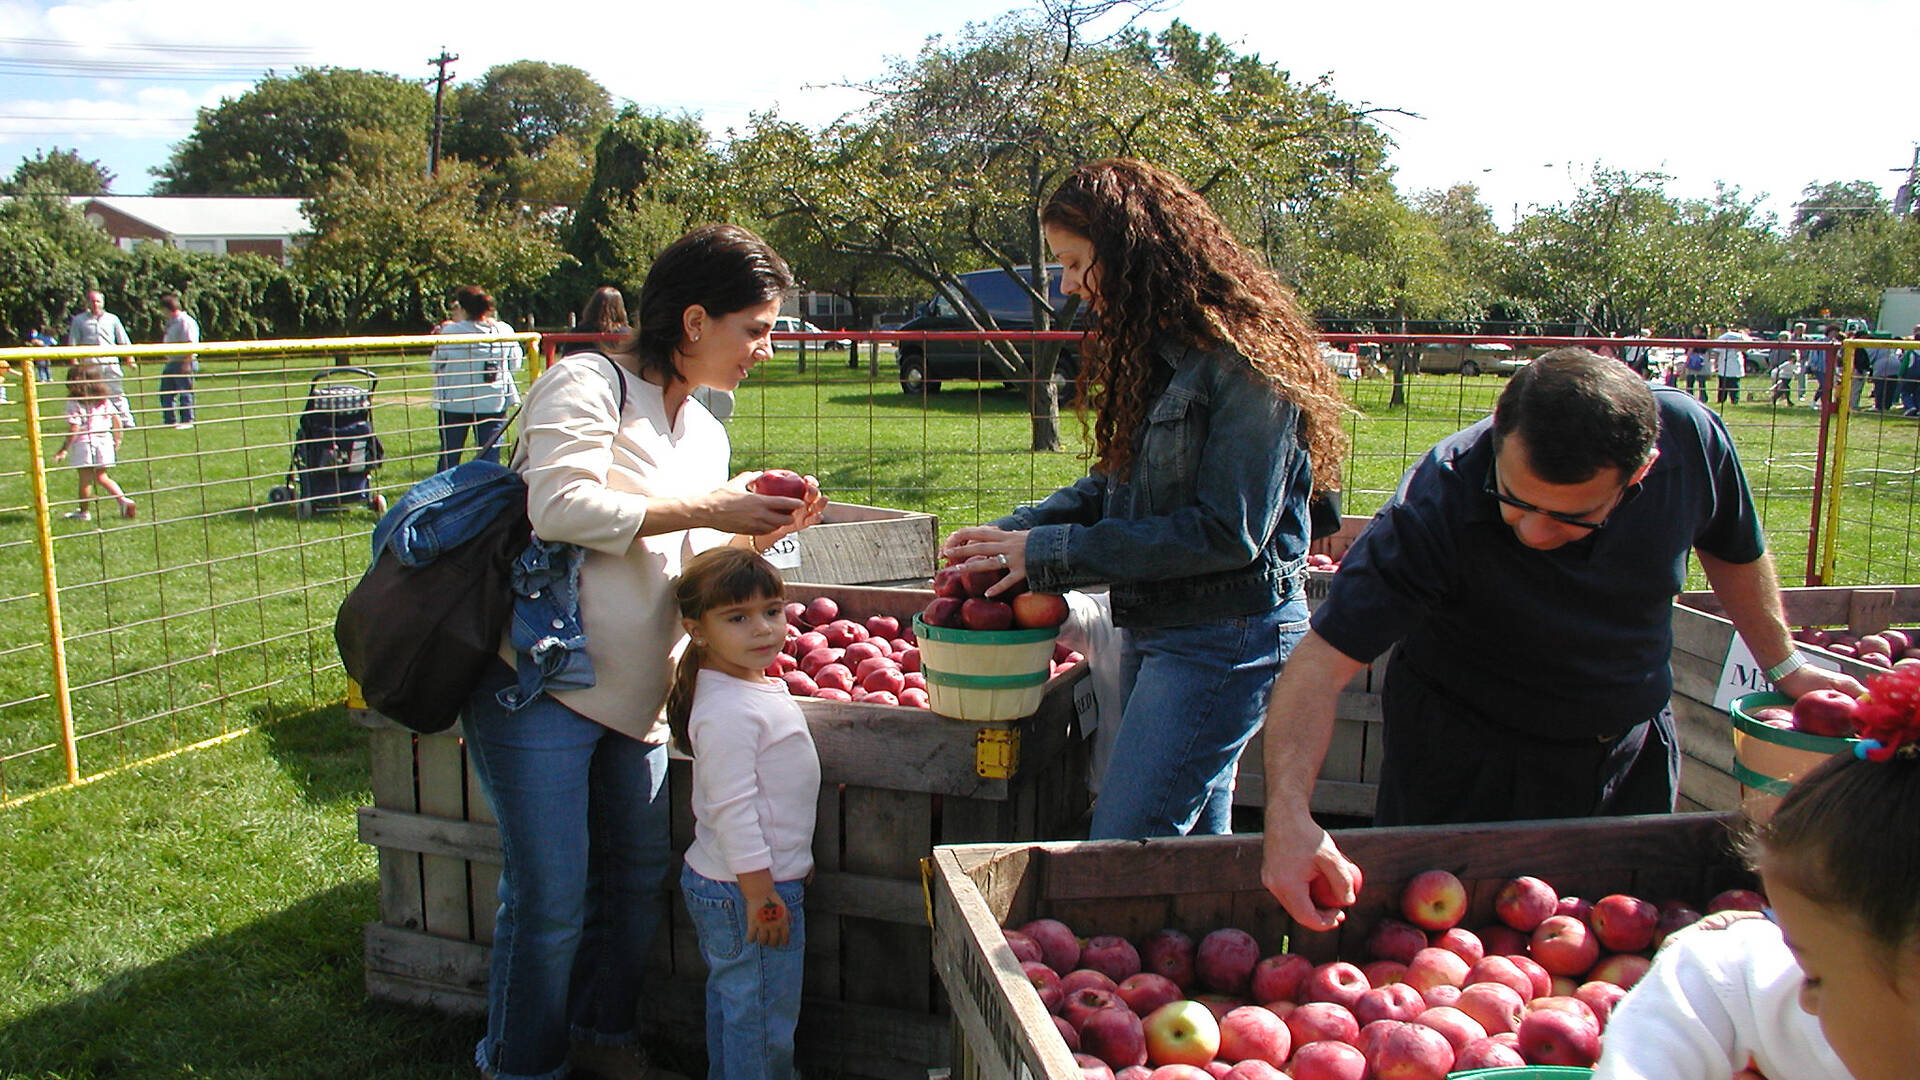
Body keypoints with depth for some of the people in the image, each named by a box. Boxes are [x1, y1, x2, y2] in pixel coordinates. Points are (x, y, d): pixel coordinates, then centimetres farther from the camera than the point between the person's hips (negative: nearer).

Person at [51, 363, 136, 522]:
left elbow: (74, 428, -15)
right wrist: (117, 440, 20)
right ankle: (124, 500, 1)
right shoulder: (105, 400, 5)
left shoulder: (74, 403, -11)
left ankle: (84, 512, 16)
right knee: (101, 477, 16)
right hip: (105, 440, 5)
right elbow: (117, 420, 7)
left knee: (85, 480, 5)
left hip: (83, 443, -5)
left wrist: (64, 449, -10)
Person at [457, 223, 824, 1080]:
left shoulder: (705, 434, 17)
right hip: (540, 683, -8)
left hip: (635, 694, 8)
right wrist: (708, 511, -19)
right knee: (550, 900, -2)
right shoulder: (587, 384, -9)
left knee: (639, 876, 14)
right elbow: (561, 507, -25)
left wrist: (760, 531, 0)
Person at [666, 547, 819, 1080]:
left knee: (731, 1005, 24)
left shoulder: (755, 686, 7)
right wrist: (761, 897, -23)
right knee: (763, 1021, 4)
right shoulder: (726, 712, -25)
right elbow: (731, 811, -26)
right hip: (745, 892, -10)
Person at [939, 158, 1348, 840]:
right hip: (1155, 631, 9)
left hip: (1225, 641, -9)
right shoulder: (1154, 351, 11)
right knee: (1195, 844, 18)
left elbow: (1228, 532, -22)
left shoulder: (1243, 362, -18)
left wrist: (1051, 553, -19)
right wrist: (1012, 533, -3)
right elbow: (1112, 485, 13)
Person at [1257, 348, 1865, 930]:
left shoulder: (1691, 440, -21)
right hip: (1467, 761, -3)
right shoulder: (1439, 501, -34)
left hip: (1632, 755, 4)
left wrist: (1784, 665, 14)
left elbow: (1734, 551, 3)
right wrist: (1288, 812, -51)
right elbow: (1323, 660, -37)